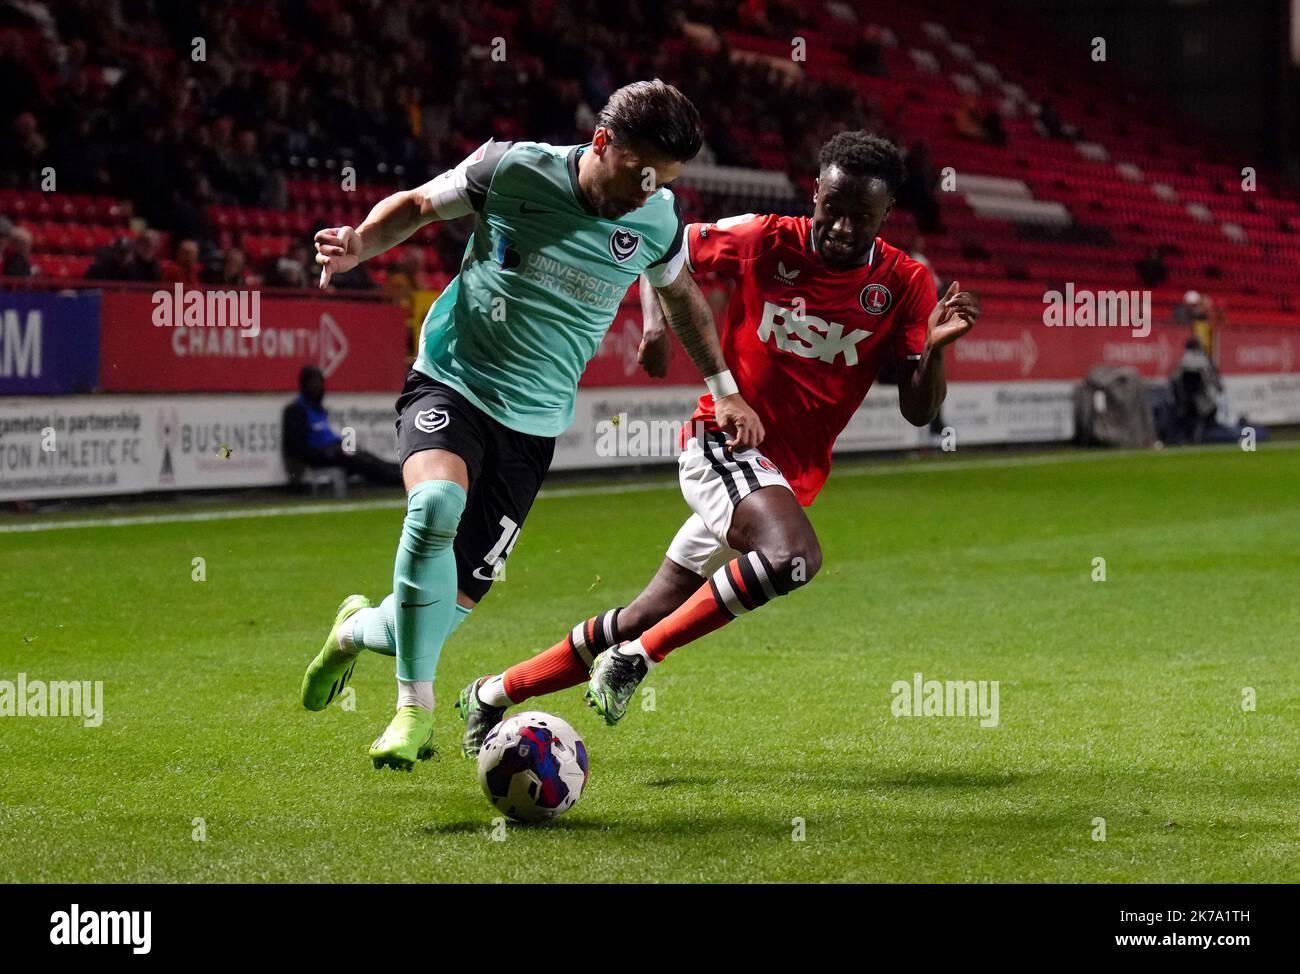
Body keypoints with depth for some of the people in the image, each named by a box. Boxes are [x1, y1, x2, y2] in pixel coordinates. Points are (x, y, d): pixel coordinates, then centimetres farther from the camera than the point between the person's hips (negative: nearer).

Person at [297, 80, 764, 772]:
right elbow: (417, 206, 5)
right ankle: (415, 706, -21)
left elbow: (680, 293, 20)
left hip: (532, 422, 3)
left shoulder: (656, 221, -2)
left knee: (449, 609, -4)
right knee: (437, 503, -36)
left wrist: (725, 390, 21)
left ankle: (358, 630, 33)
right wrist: (358, 244, -14)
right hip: (450, 382, -3)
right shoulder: (514, 169, -11)